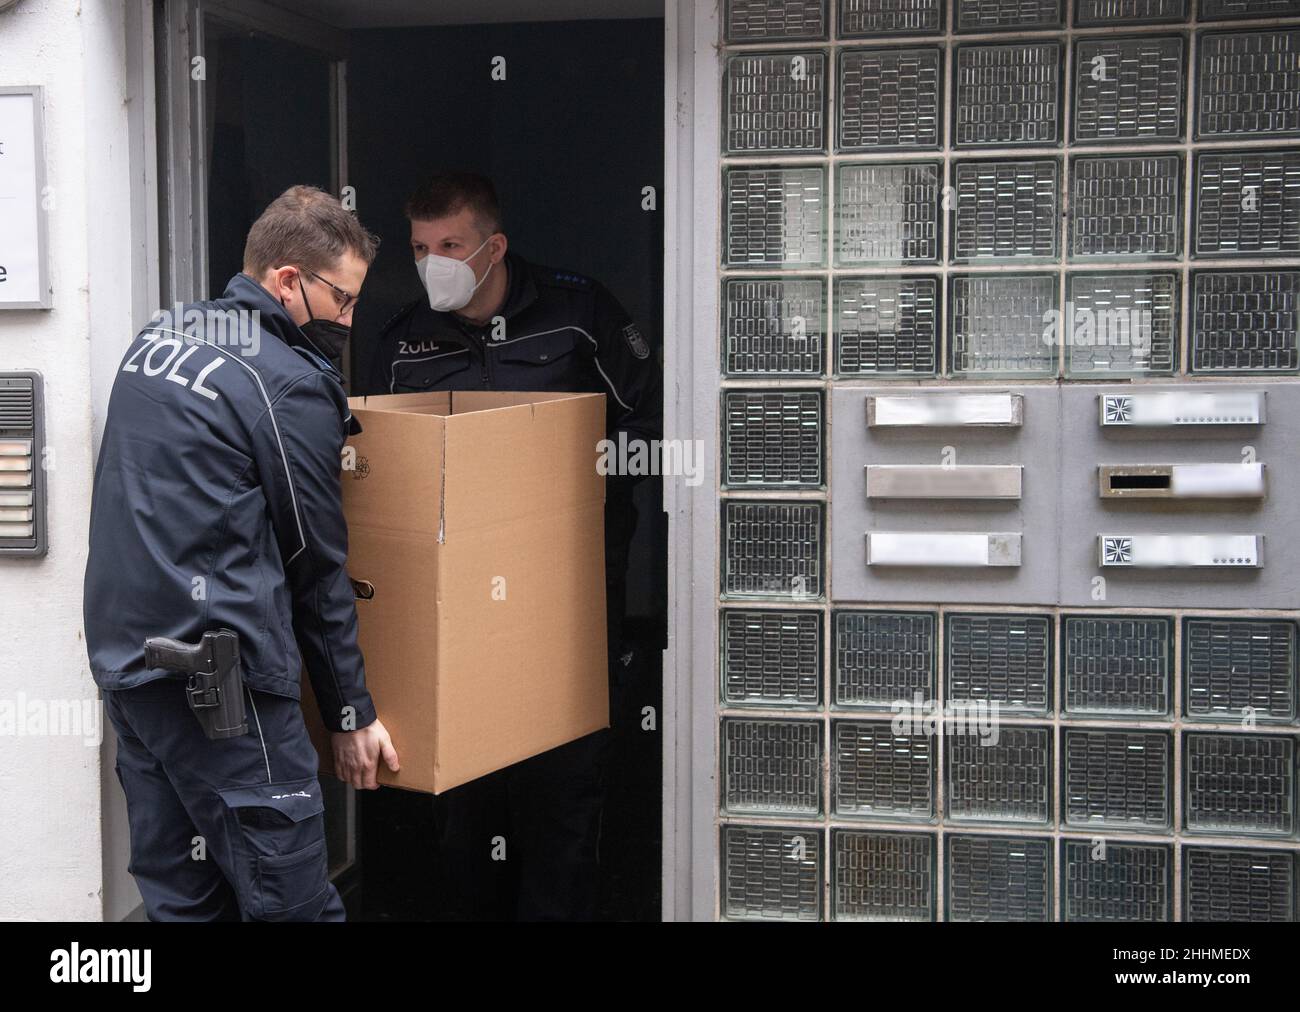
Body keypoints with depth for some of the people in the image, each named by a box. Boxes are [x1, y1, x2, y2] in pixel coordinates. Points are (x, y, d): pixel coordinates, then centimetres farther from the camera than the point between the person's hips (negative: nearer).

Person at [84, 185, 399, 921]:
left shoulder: (159, 336, 13)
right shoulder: (293, 385, -10)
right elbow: (317, 563, -4)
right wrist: (353, 714, 5)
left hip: (122, 654, 9)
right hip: (217, 678, -9)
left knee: (181, 896, 14)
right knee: (292, 898, -4)